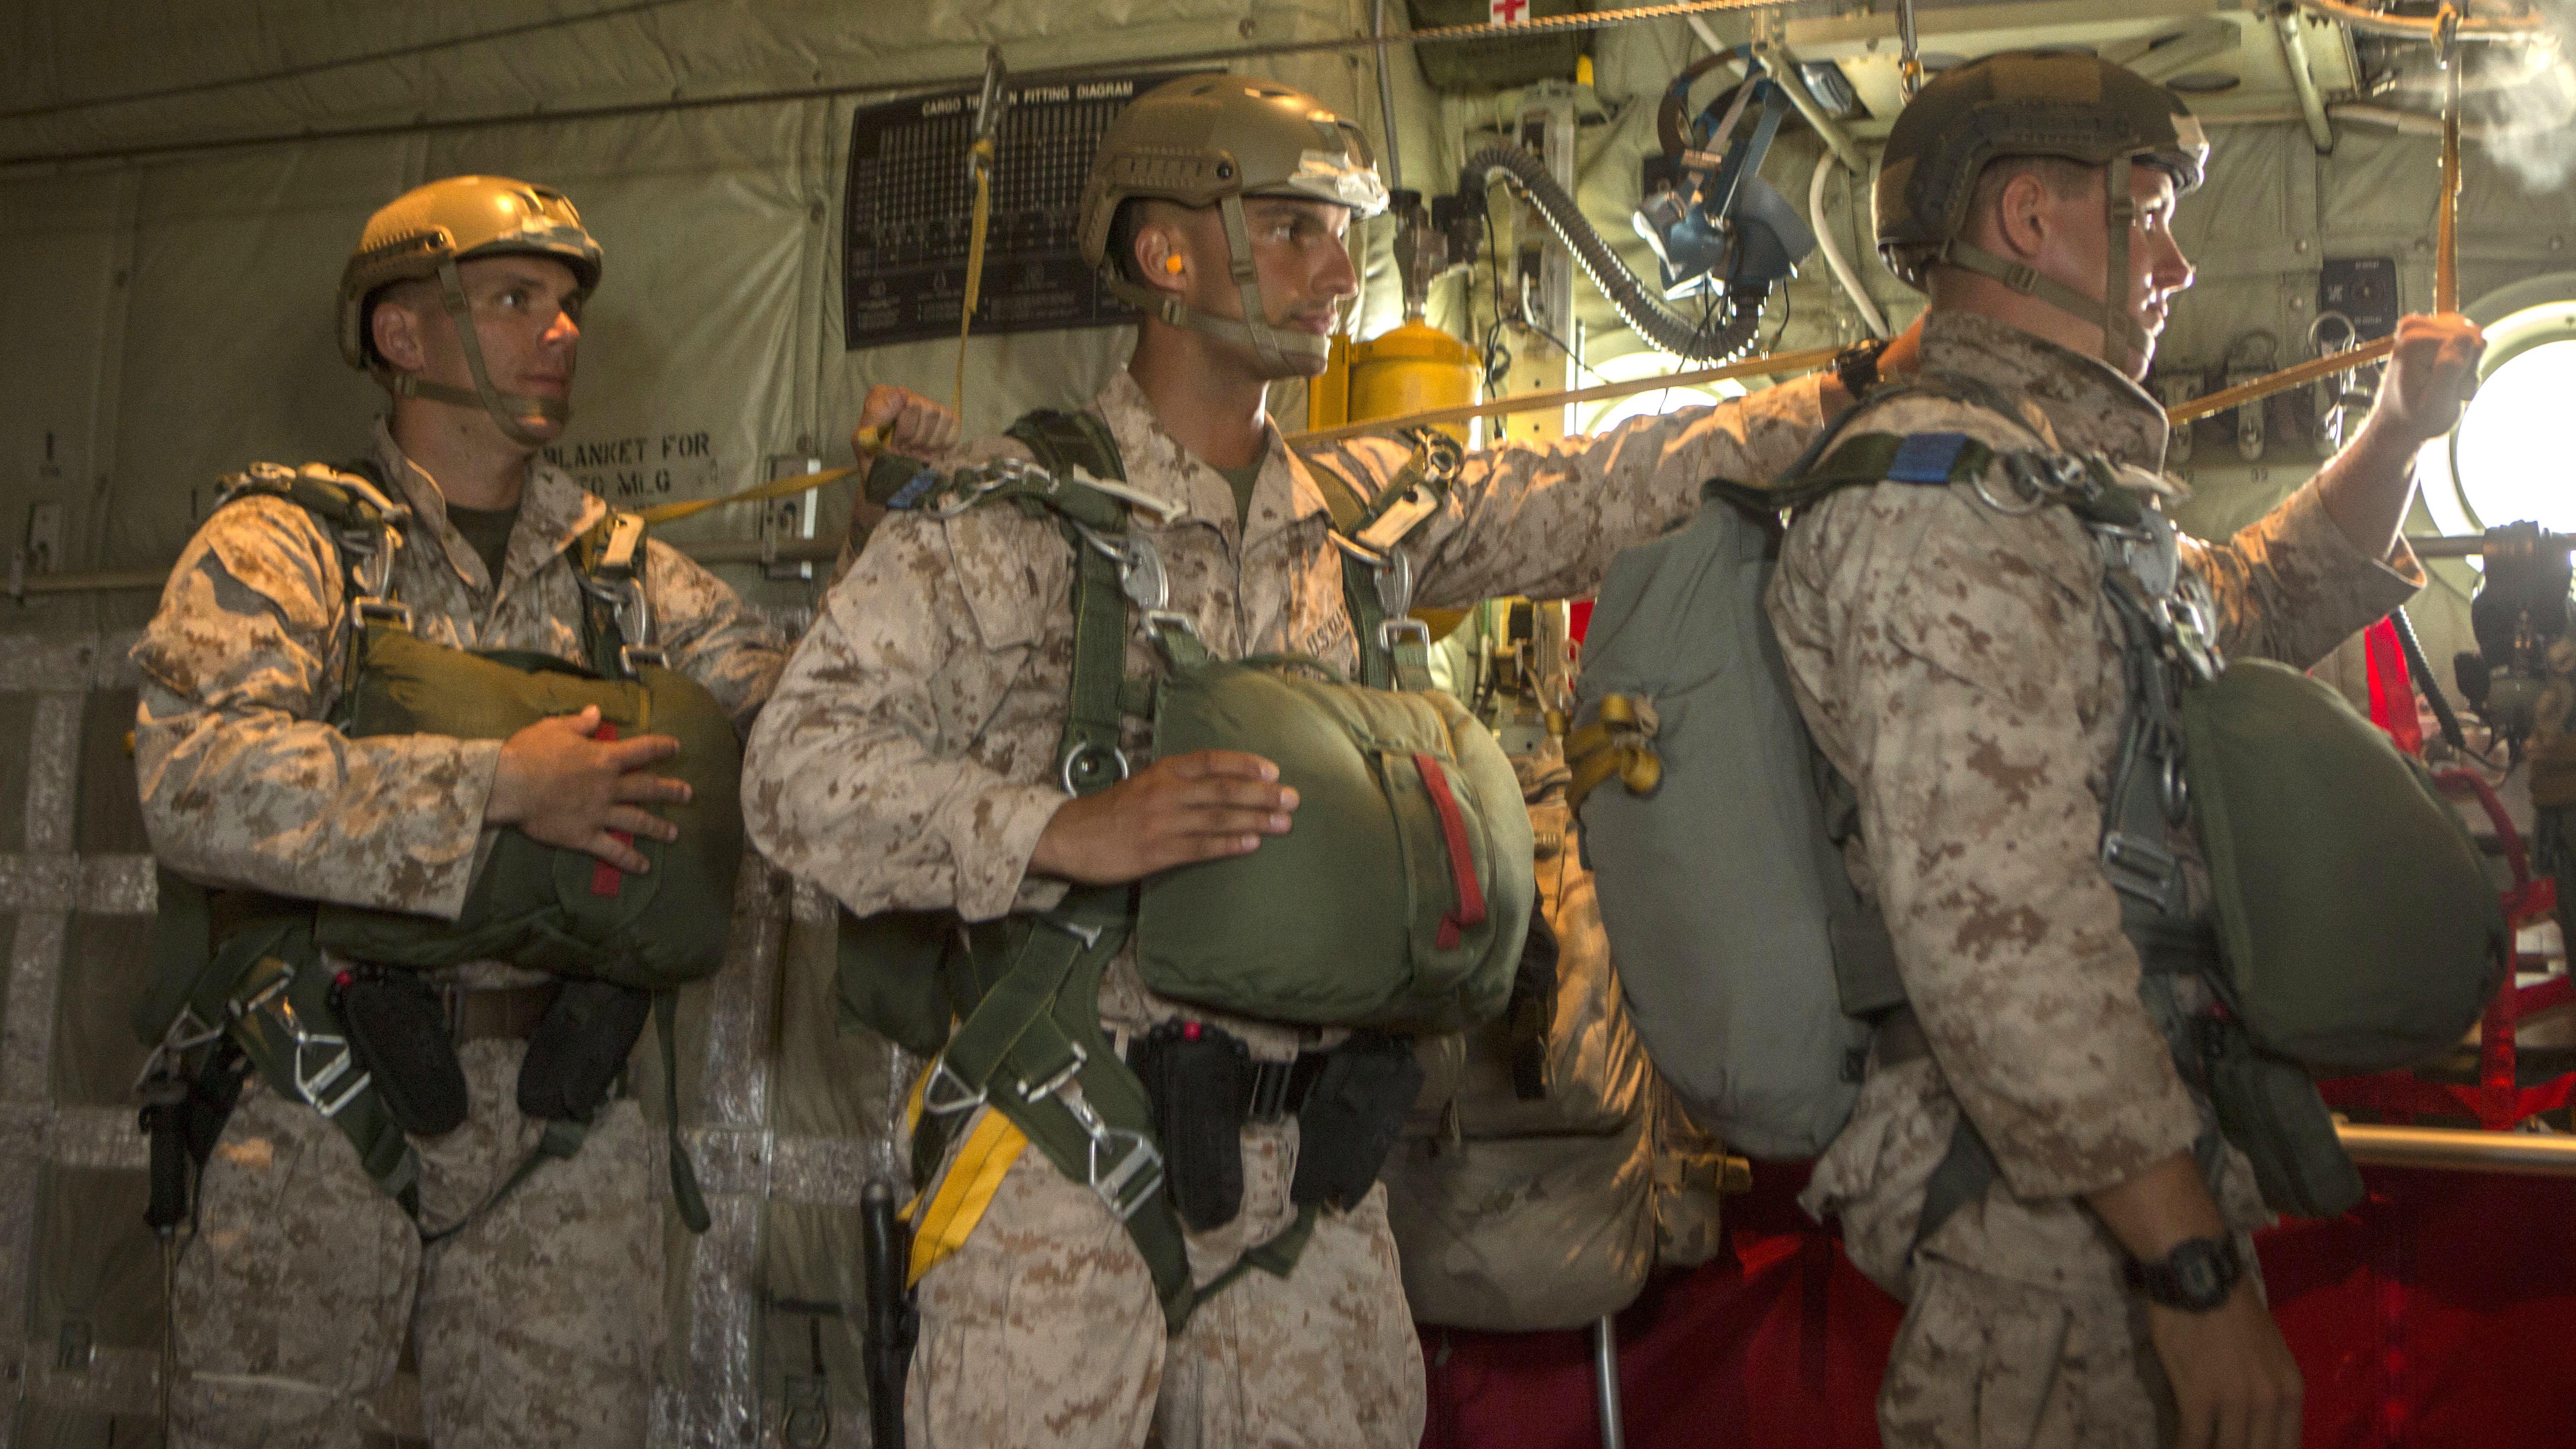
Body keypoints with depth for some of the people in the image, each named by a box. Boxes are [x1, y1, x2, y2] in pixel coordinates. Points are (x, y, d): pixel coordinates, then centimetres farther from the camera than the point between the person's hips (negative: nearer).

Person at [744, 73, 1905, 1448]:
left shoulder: (1362, 503, 11)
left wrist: (1848, 392, 7)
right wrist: (1068, 831, -25)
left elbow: (1592, 496, 14)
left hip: (1309, 1163, 5)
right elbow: (800, 764, -12)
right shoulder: (1010, 509, -6)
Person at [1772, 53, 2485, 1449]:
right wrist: (2195, 1268, -27)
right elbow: (2000, 930, -29)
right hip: (2064, 1227, -10)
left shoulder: (2052, 482, 16)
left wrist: (2398, 433, 22)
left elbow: (2252, 608, 36)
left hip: (2139, 1170, 10)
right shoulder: (1940, 504, -20)